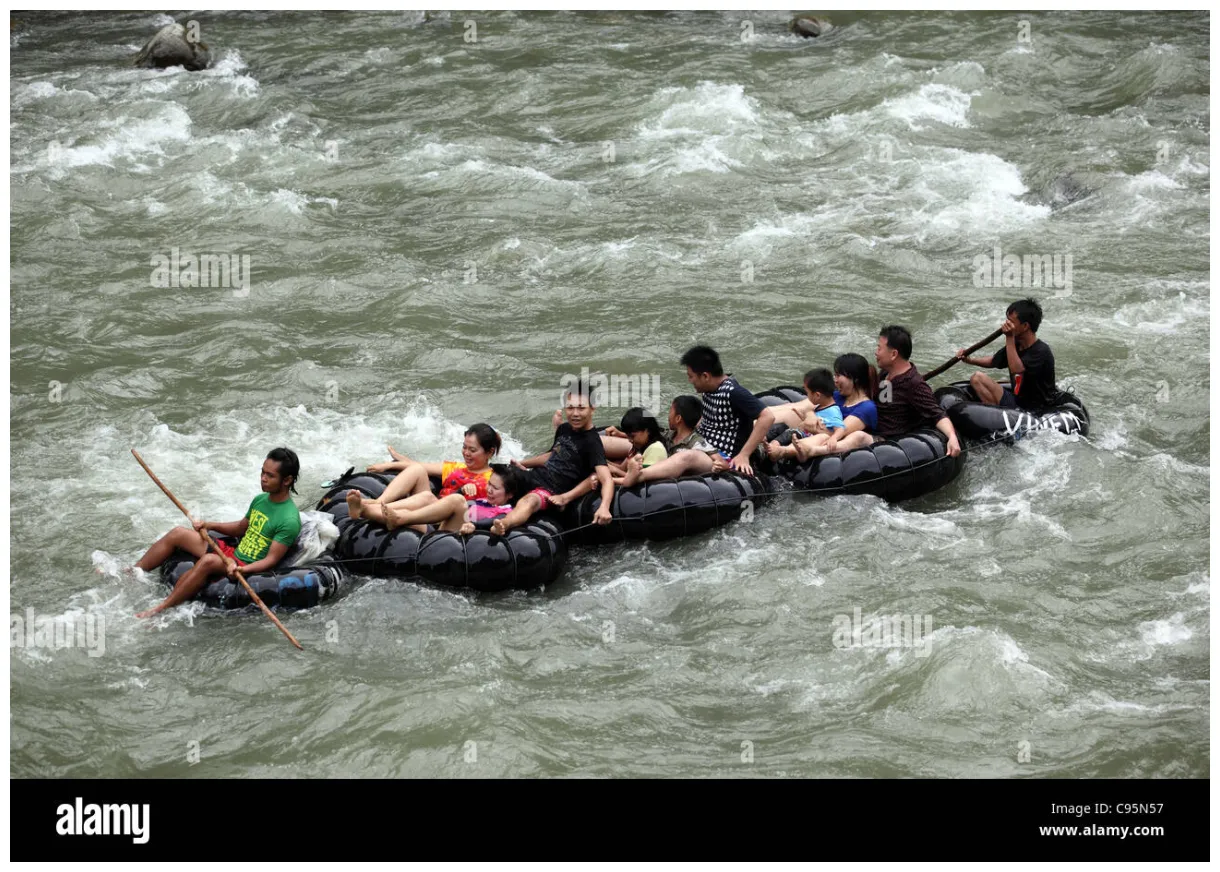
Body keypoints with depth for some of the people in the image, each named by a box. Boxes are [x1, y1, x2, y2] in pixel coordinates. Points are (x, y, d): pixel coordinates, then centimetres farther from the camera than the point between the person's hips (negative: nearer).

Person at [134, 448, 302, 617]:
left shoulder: (289, 520, -19)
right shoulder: (260, 500, 6)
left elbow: (271, 560, -21)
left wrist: (240, 570, -34)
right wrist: (209, 526, 9)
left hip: (248, 568, -9)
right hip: (231, 552, 9)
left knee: (208, 561, -37)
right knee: (178, 534, 6)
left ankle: (159, 611, -36)